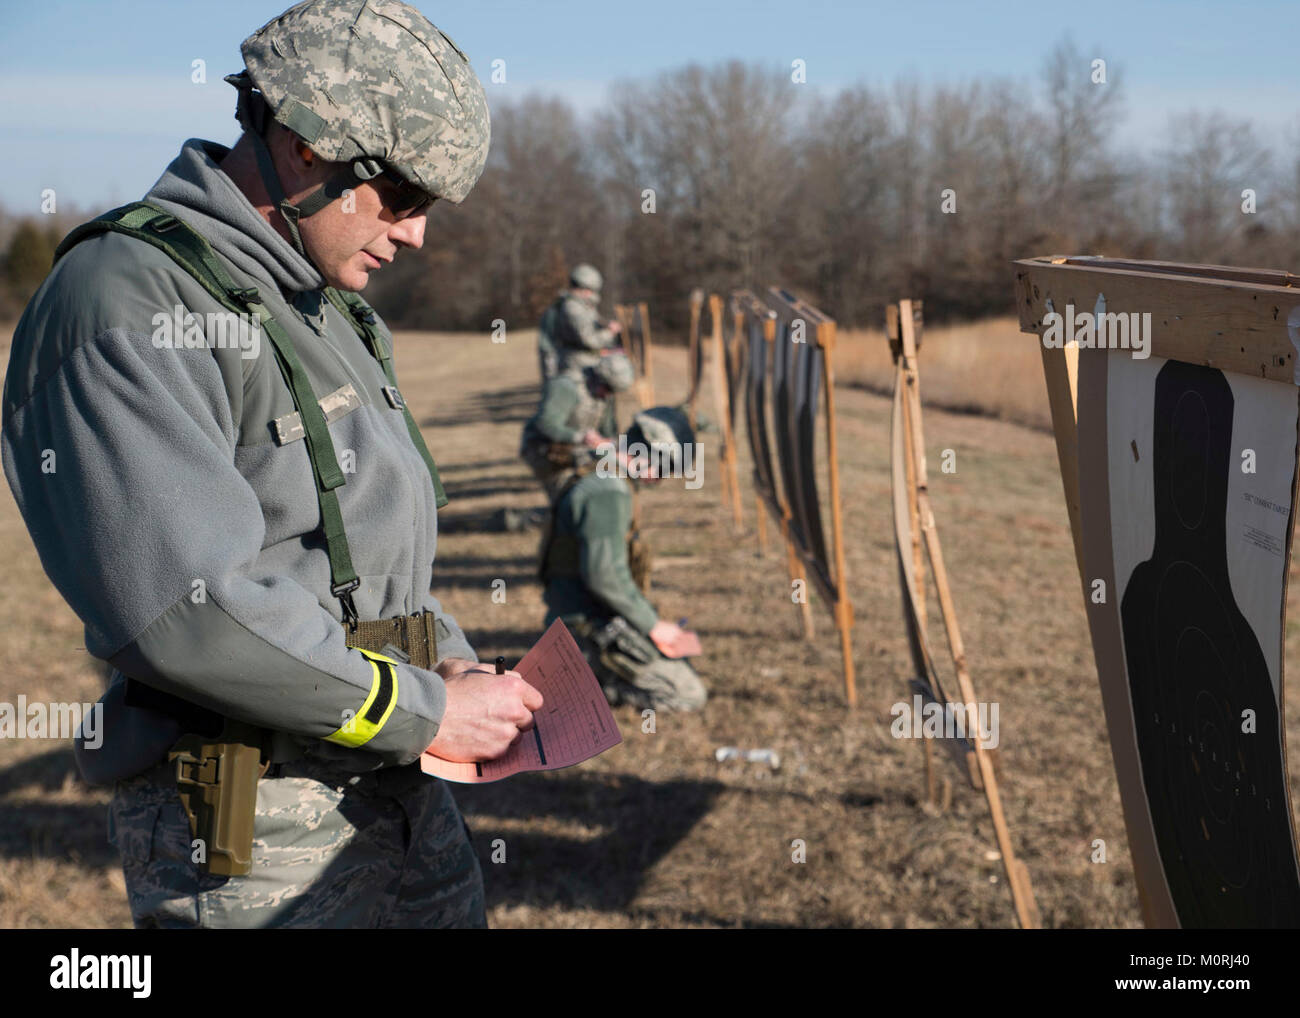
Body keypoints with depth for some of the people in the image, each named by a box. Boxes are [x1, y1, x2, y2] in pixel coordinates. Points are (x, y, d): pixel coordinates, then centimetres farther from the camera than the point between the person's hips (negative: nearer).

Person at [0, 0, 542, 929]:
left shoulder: (331, 311, 14)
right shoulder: (129, 303, -16)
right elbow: (180, 606, -25)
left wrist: (448, 659, 7)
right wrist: (423, 709, -17)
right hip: (248, 842, -8)